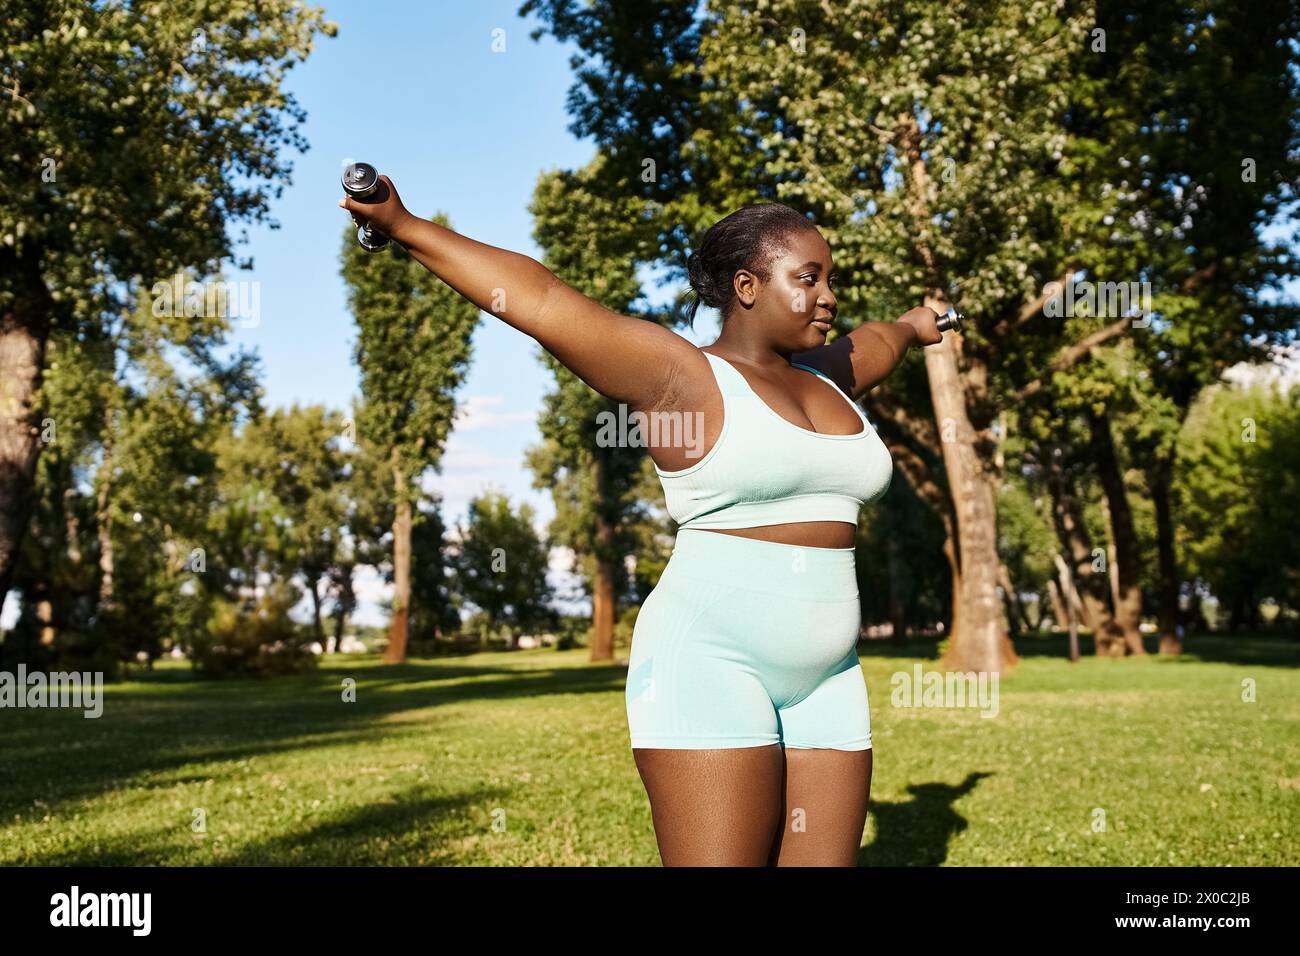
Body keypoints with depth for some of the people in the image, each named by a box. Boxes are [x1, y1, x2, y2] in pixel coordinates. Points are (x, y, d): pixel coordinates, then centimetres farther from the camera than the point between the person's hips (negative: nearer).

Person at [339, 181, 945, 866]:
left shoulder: (825, 376, 17)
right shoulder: (679, 374, -3)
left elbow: (875, 340, 41)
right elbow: (539, 299, -10)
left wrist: (913, 325, 62)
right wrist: (404, 227, -15)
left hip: (824, 680, 7)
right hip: (709, 658, -7)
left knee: (824, 858, 3)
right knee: (720, 859, -11)